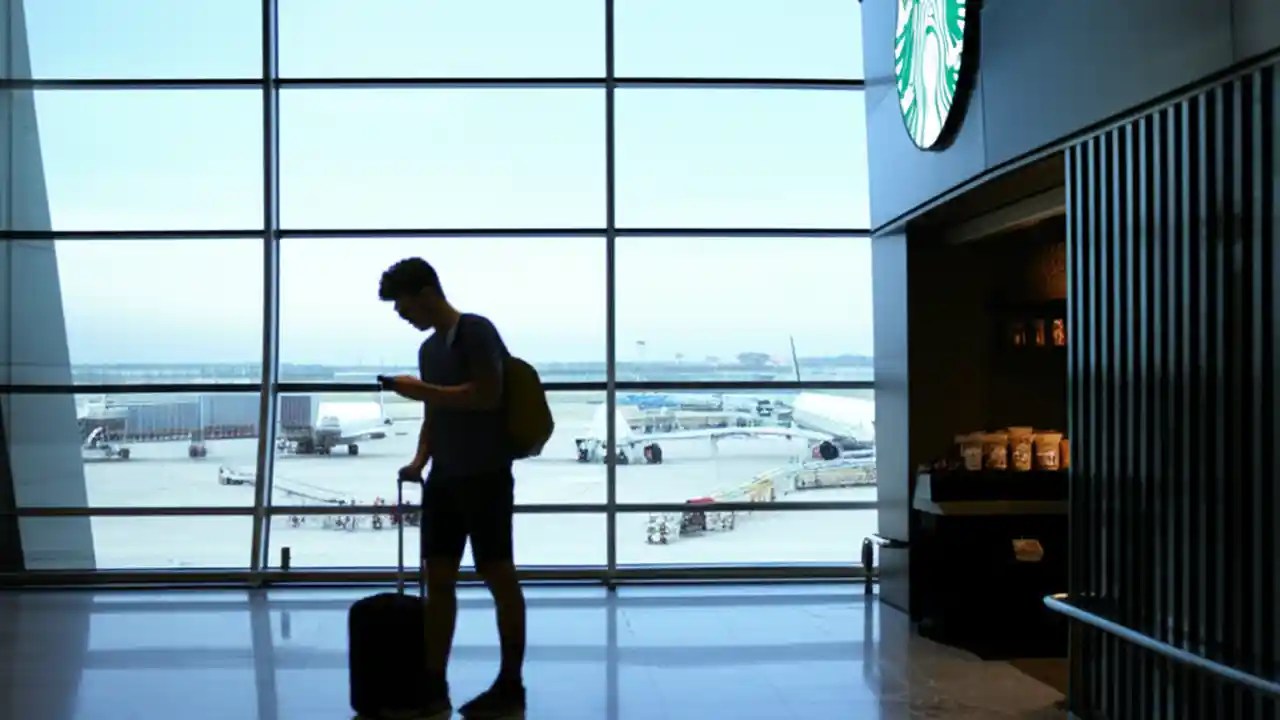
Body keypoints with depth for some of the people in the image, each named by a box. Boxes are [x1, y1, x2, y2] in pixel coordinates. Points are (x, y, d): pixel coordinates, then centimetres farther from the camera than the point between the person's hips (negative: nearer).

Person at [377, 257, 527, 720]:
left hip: (485, 476, -9)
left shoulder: (476, 332, -9)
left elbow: (488, 395, -19)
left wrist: (422, 390, -15)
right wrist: (420, 459, 9)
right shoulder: (429, 348, 17)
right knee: (439, 577, 6)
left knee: (498, 576, -2)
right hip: (445, 477, 9)